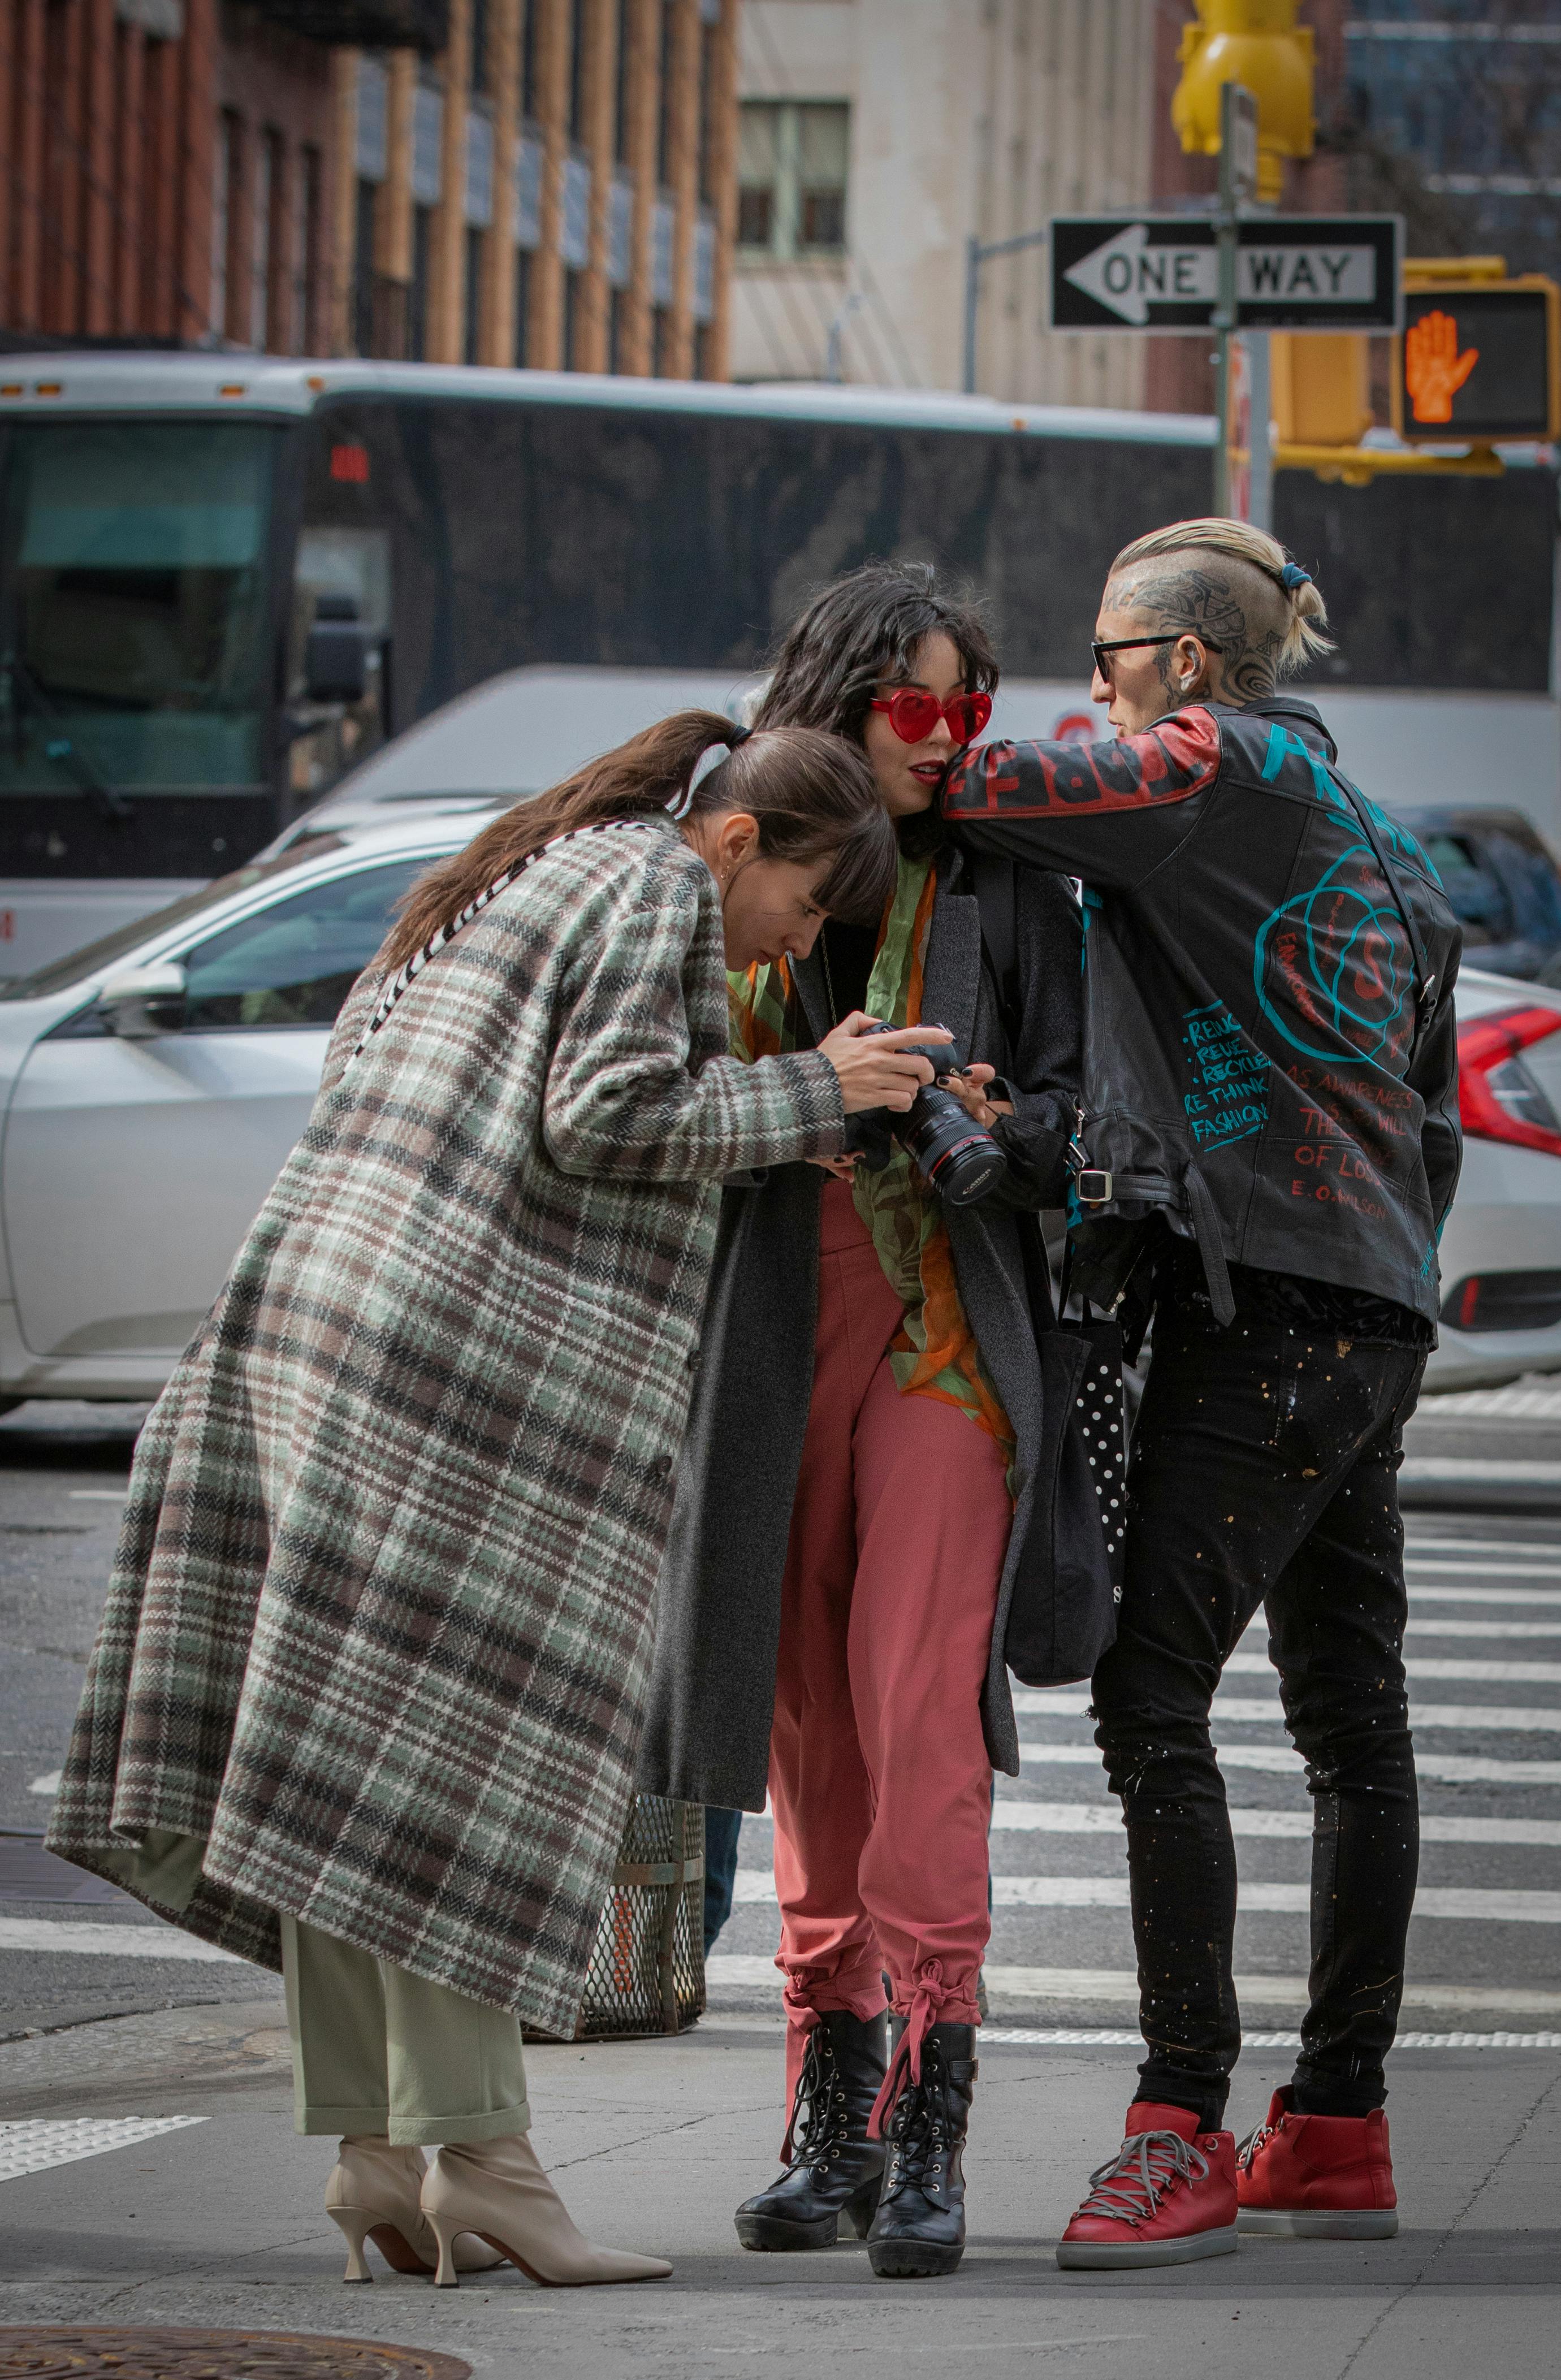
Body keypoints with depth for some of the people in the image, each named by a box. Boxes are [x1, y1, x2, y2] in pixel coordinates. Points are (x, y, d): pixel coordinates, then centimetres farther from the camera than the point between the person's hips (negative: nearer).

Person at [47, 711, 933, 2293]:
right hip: (478, 1351, -9)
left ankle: (369, 2144, 4)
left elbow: (357, 1067, 23)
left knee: (347, 1744, 4)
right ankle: (472, 2148, -9)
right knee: (459, 1742, -9)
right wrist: (812, 1095, -3)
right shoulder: (660, 887, -2)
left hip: (321, 1300, 9)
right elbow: (606, 1122, -13)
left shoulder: (519, 876, 25)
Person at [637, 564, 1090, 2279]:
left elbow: (1075, 1113, 4)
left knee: (919, 1708, -13)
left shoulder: (1005, 885, 5)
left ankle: (928, 2128, -13)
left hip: (950, 1331, -2)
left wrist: (998, 1127, -19)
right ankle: (831, 2112, 15)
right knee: (807, 1715, 7)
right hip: (779, 1336, 2)